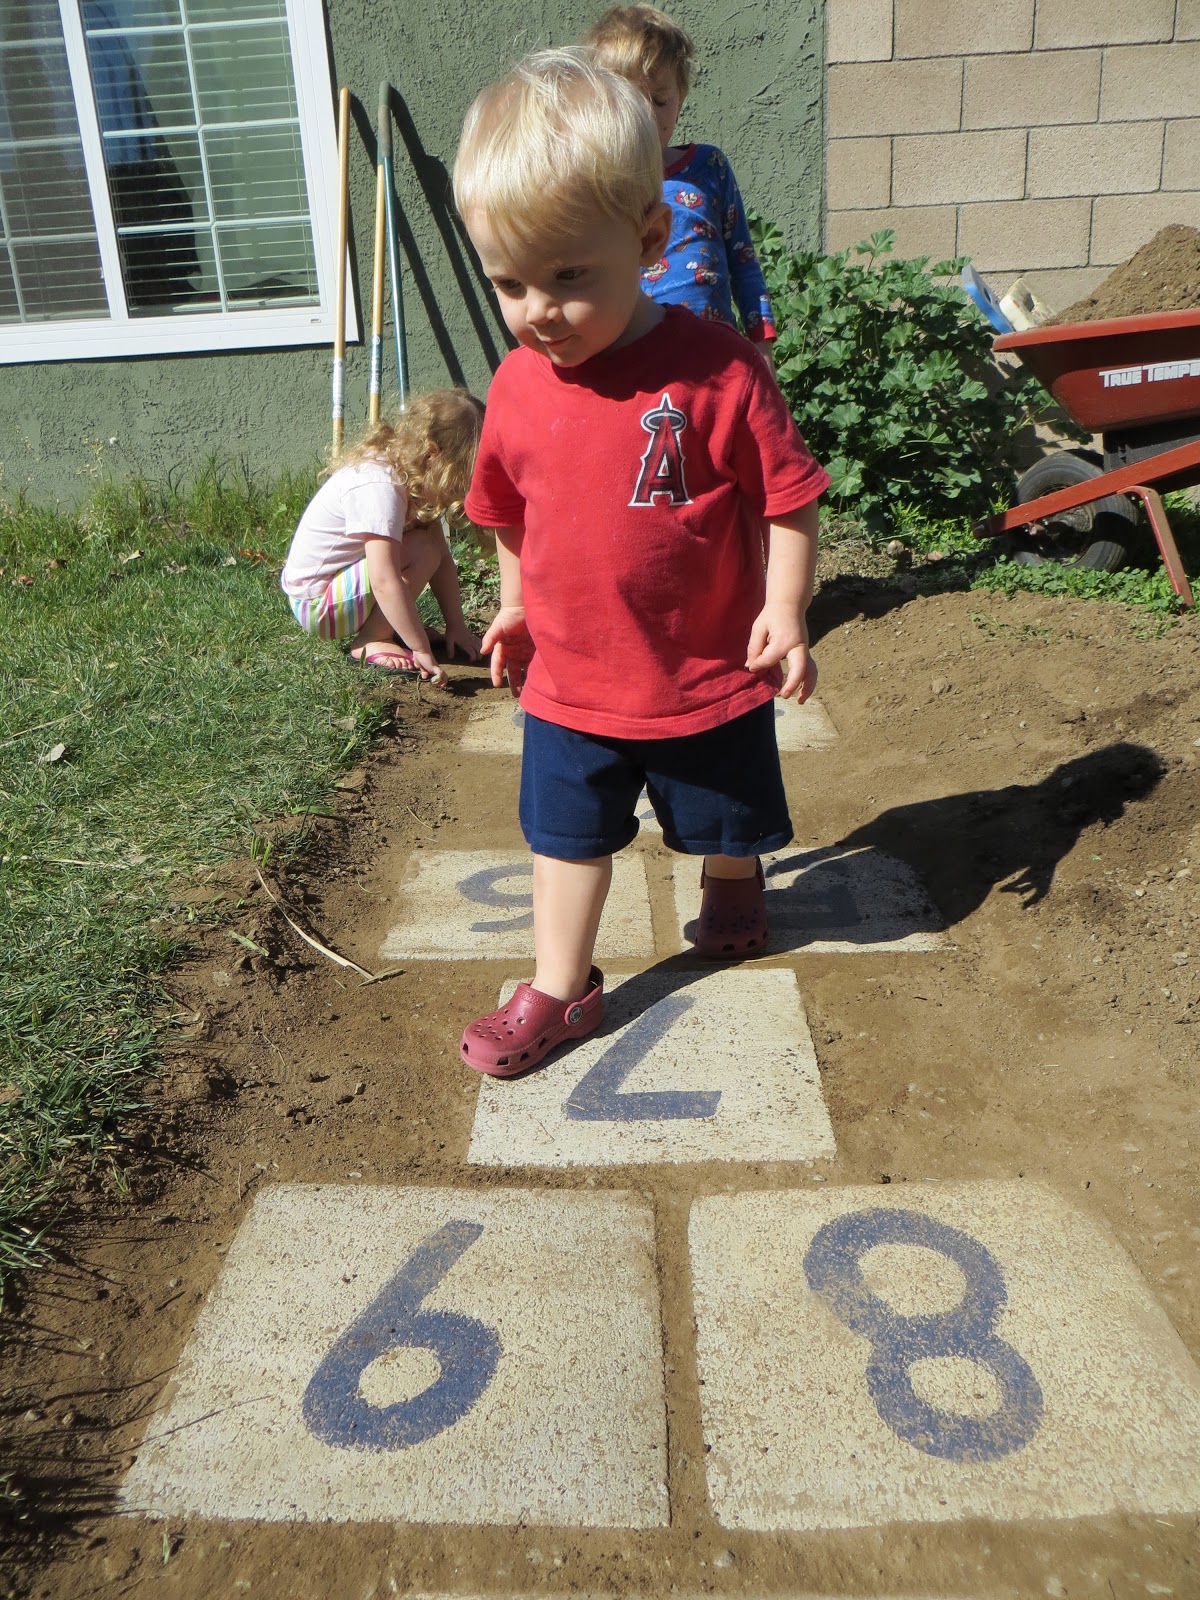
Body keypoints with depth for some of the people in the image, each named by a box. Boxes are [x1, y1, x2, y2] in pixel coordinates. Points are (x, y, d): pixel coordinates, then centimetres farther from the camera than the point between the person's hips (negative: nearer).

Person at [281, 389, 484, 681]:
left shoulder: (417, 478, 1)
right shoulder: (379, 487, -29)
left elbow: (443, 560, 4)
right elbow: (385, 583, -35)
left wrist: (455, 625, -1)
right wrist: (421, 650, -33)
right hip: (315, 602, -10)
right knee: (421, 551, -24)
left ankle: (383, 627, 4)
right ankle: (369, 642, -14)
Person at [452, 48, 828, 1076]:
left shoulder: (714, 370, -18)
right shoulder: (517, 387, -4)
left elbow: (788, 497, -11)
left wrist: (785, 612, -19)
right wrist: (514, 605, 16)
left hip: (709, 678, -2)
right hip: (568, 686, 3)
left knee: (729, 823, 21)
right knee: (568, 836, 11)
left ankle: (734, 887, 54)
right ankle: (559, 990, 27)